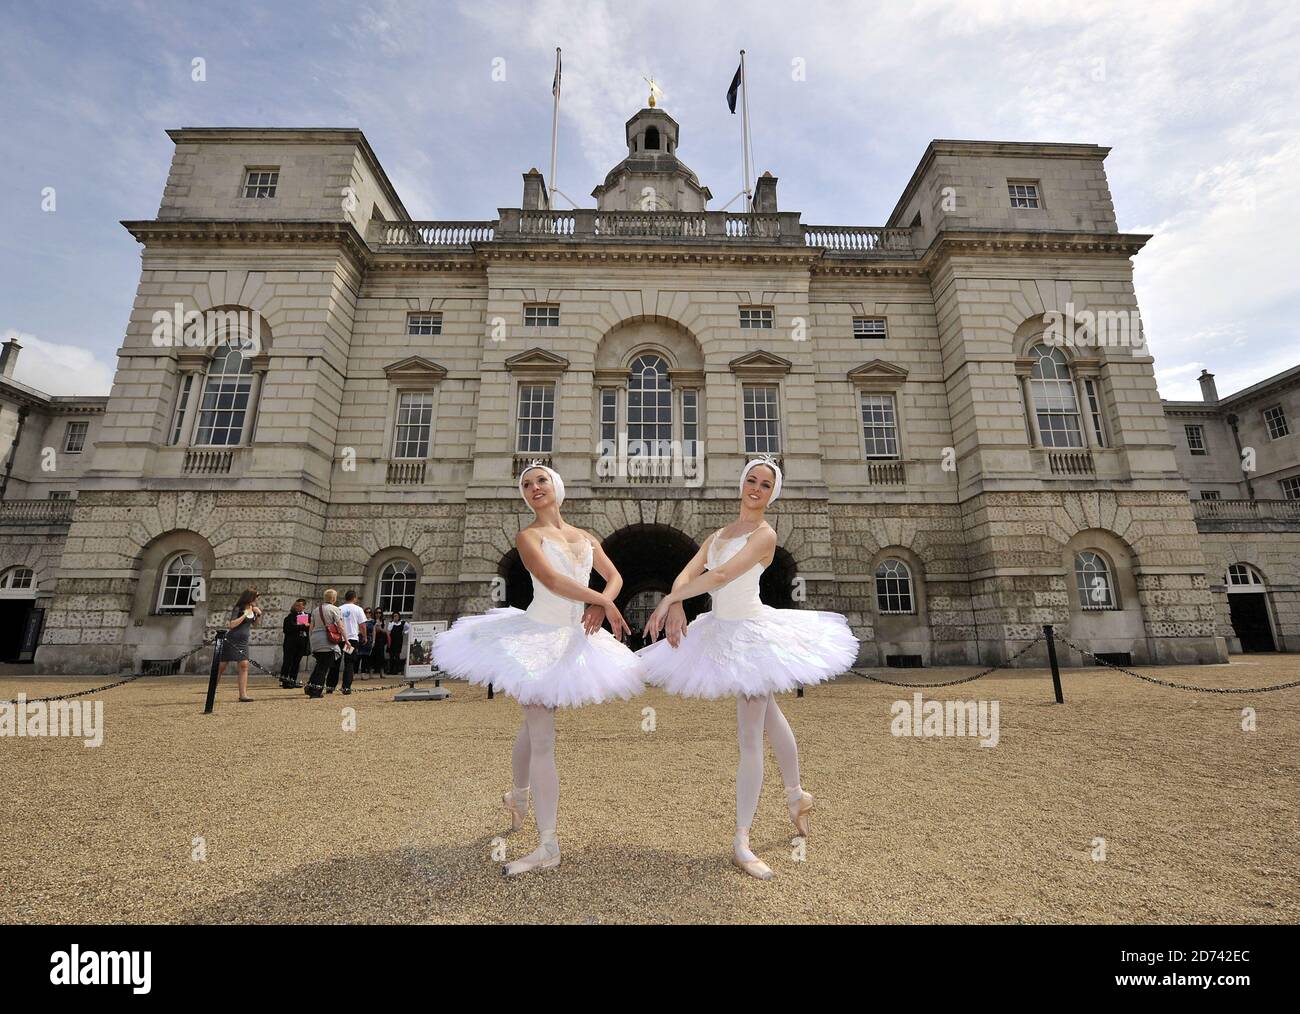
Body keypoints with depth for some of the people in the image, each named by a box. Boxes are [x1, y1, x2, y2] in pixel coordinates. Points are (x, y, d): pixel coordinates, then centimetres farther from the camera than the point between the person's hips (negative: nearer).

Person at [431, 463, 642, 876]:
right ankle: (548, 845, 7)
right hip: (539, 636, -5)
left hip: (576, 637, 5)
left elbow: (614, 576, 12)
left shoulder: (586, 537, 13)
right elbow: (551, 579, -18)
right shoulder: (528, 536, -3)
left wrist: (601, 604, -9)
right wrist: (603, 601, -17)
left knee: (534, 727, 19)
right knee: (542, 739, -3)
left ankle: (518, 796, 44)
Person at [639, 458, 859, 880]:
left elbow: (722, 575, -23)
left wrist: (667, 600, -21)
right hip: (722, 632, 7)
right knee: (769, 716, 22)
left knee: (750, 736, -1)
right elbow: (687, 573, -2)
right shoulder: (718, 534, 10)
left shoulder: (764, 534, -12)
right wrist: (675, 604, -22)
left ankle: (741, 843, 10)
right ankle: (796, 795, 43)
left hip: (752, 634, -7)